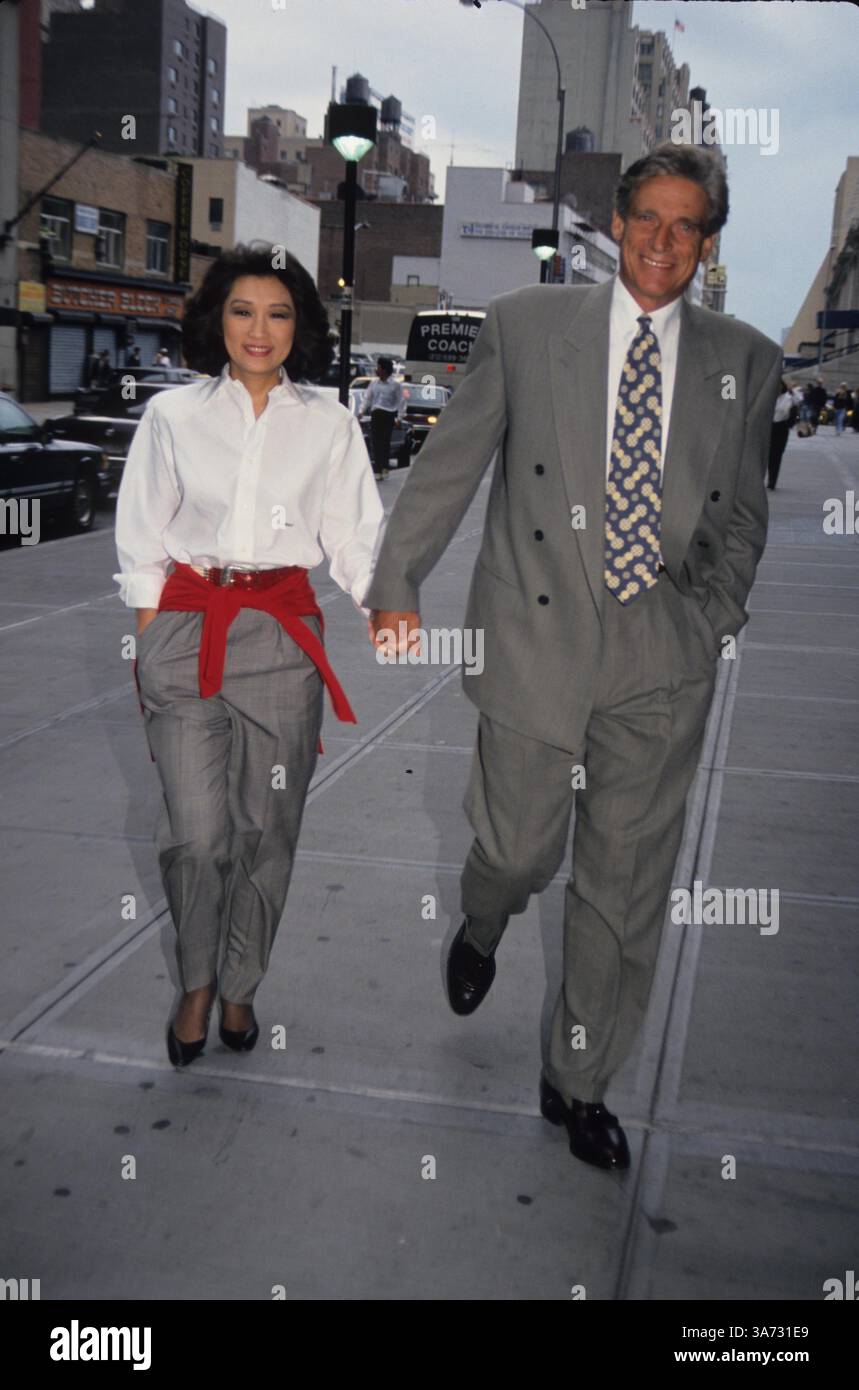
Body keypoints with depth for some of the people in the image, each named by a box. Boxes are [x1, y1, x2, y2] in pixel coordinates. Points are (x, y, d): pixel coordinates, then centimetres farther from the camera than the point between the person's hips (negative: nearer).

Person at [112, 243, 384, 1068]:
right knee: (196, 831, -6)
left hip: (283, 636, 1)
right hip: (186, 630, -1)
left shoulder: (328, 424, 7)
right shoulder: (172, 415, 6)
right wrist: (149, 645, 3)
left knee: (267, 828, 5)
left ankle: (238, 986, 25)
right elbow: (142, 541, 8)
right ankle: (195, 983, 19)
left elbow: (354, 536, 6)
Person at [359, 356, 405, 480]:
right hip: (375, 414, 4)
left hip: (388, 415, -4)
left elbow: (401, 401, 0)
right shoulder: (373, 384, 12)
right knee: (375, 442, 0)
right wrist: (362, 412, 0)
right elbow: (367, 398, 13)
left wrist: (399, 417, -7)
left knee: (385, 442, -4)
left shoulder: (395, 385, -1)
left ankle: (385, 468, 6)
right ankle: (377, 470, 5)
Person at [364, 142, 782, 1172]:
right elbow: (448, 463, 4)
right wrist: (397, 584, 2)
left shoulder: (744, 361, 7)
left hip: (663, 664, 2)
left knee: (627, 884, 7)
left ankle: (578, 1084, 26)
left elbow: (743, 514, 15)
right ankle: (482, 927, 46)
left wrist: (713, 617, 4)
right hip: (535, 637, -1)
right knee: (517, 850, 6)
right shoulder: (525, 324, 3)